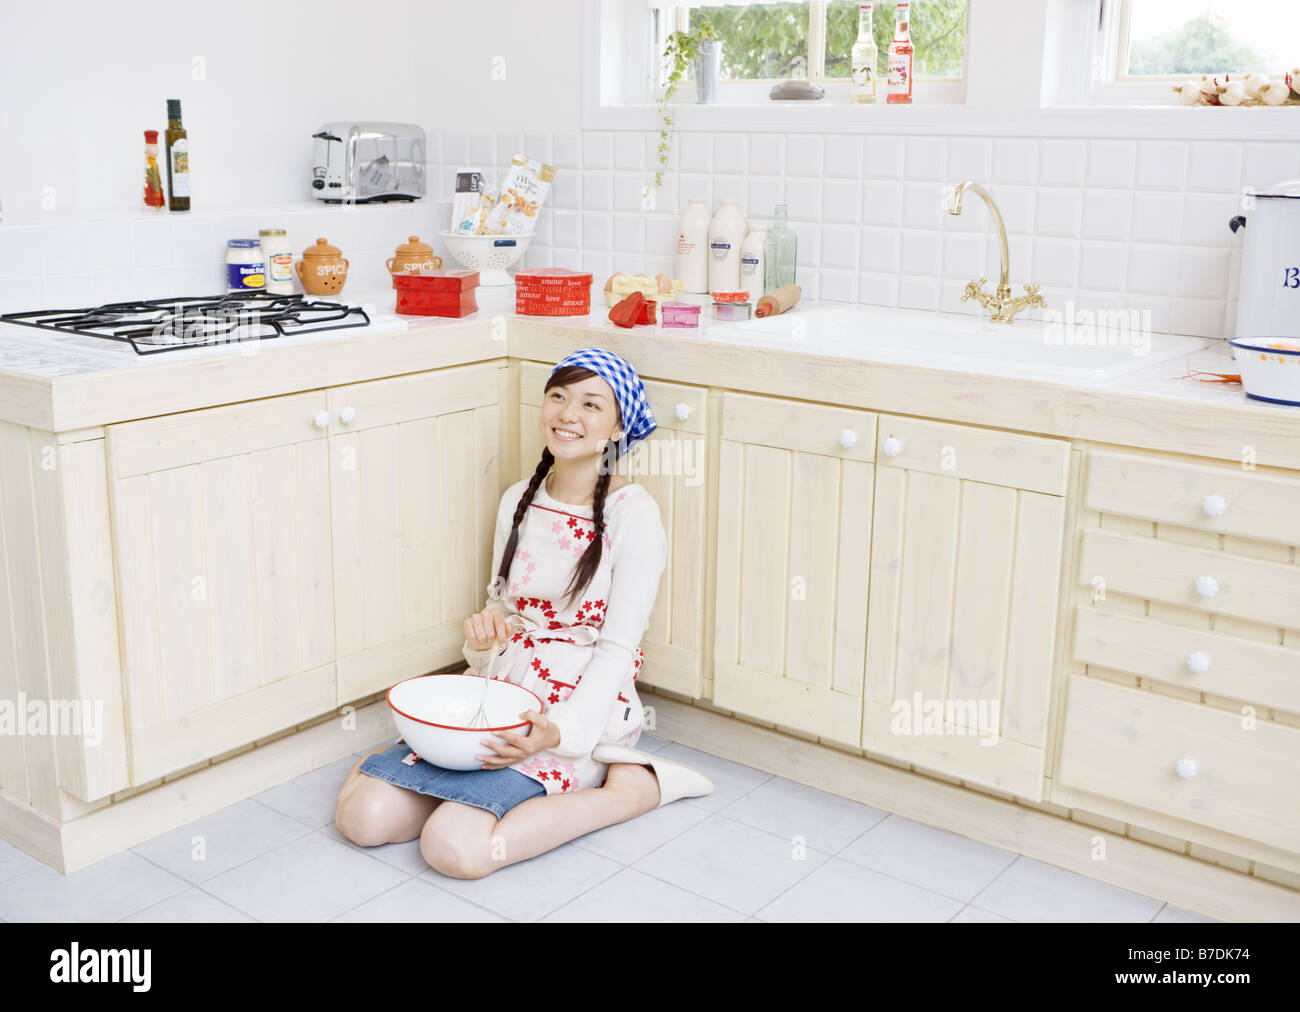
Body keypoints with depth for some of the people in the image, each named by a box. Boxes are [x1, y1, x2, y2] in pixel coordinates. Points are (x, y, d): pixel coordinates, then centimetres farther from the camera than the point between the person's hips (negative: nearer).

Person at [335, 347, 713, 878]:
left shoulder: (633, 514, -10)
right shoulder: (518, 500, 10)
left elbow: (617, 648, -12)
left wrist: (563, 732, -26)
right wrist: (487, 625, -4)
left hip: (584, 715, -5)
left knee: (457, 848, -26)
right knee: (362, 815, -16)